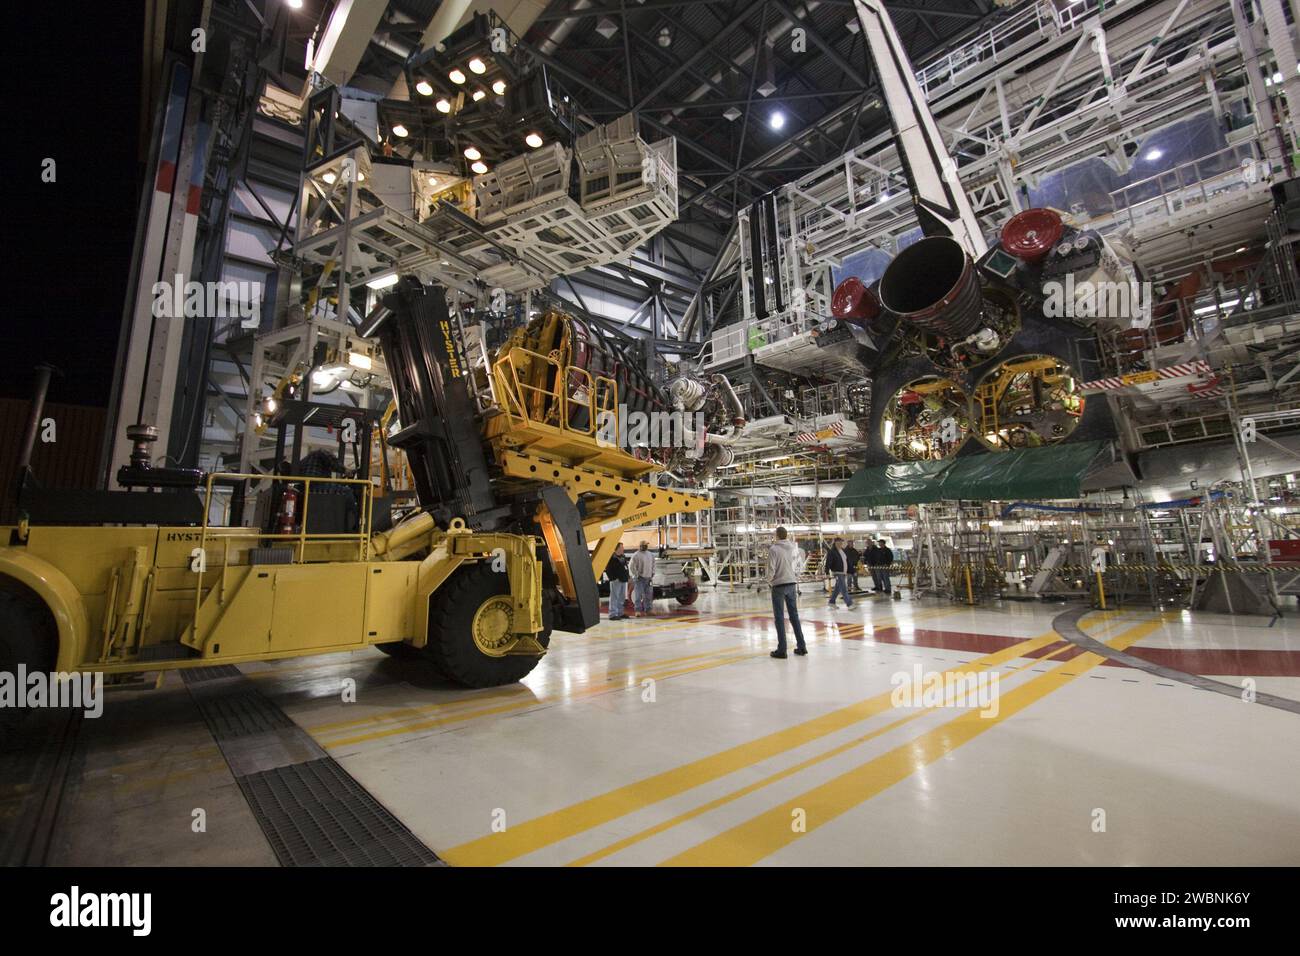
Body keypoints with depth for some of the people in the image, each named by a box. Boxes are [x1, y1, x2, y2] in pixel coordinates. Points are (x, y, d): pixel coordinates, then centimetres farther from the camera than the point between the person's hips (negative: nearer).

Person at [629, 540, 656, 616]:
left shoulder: (651, 554, 12)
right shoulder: (636, 555, -9)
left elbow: (653, 564, 23)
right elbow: (631, 566, -13)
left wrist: (652, 573, 11)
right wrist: (637, 575, -13)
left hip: (648, 578, 7)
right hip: (639, 578, -7)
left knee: (649, 595, 11)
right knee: (638, 595, -6)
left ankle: (648, 609, 20)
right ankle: (638, 611, -3)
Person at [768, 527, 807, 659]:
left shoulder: (773, 549, -13)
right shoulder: (794, 547, 2)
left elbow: (771, 569, -14)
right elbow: (799, 564, 5)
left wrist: (769, 580, 5)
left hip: (779, 585, -5)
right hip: (792, 584, 5)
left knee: (779, 618, 3)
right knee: (794, 616, 15)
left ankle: (781, 650, 5)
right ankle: (801, 646, 20)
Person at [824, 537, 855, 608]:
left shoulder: (843, 550, 13)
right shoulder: (831, 552, -13)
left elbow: (847, 561, 19)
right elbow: (828, 563, -17)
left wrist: (849, 571, 18)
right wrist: (827, 572, -23)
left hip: (843, 573, 8)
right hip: (838, 573, -8)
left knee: (837, 588, 15)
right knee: (844, 589, -8)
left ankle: (831, 602, 24)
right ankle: (849, 604, -5)